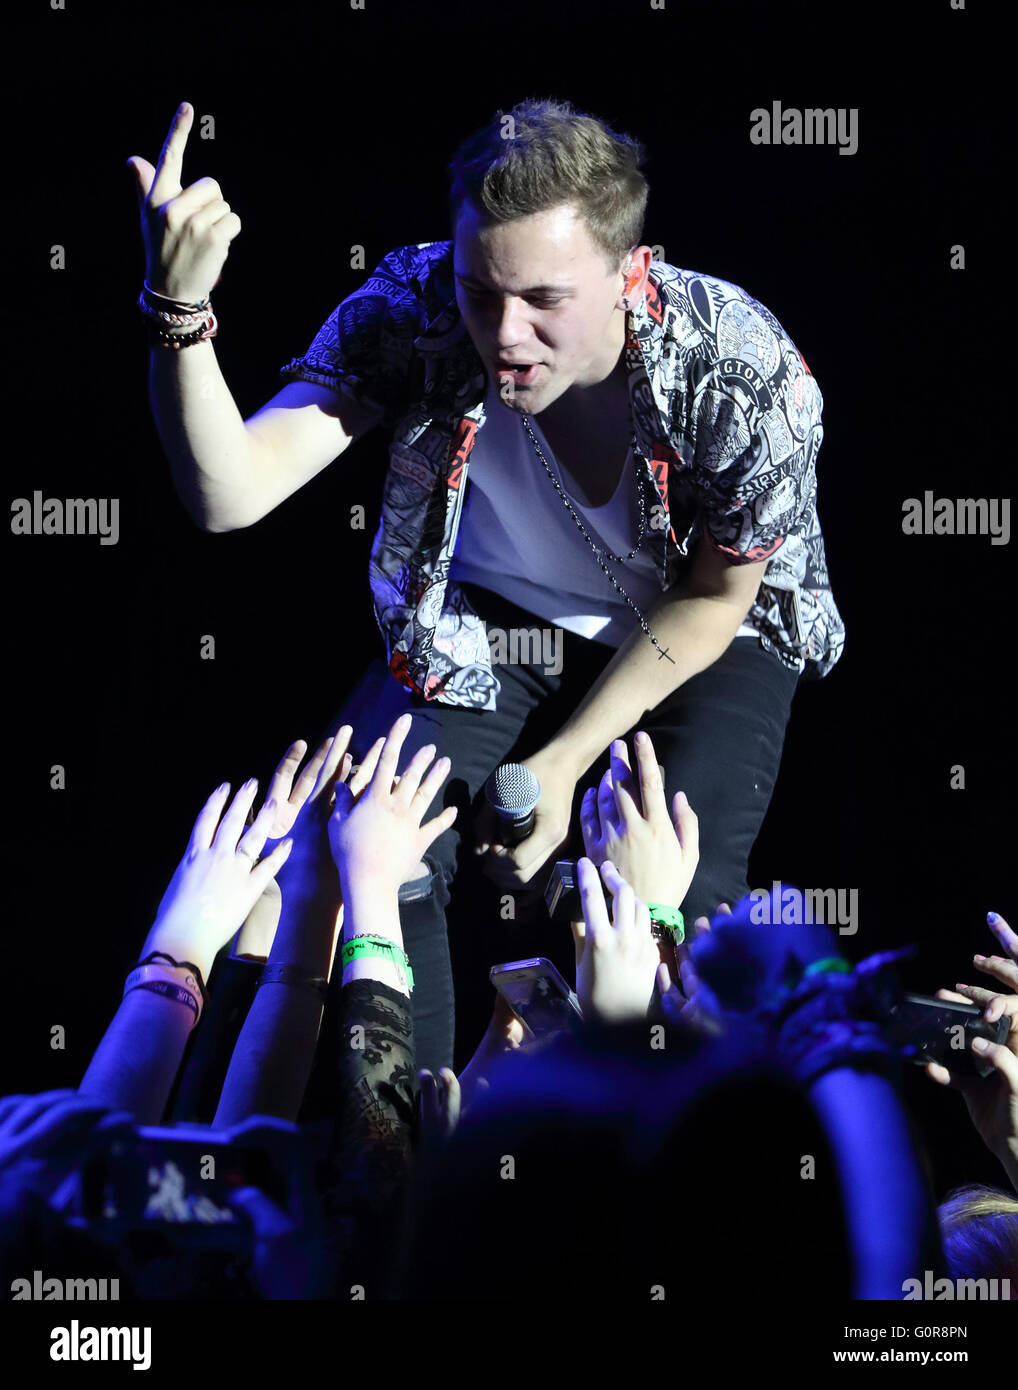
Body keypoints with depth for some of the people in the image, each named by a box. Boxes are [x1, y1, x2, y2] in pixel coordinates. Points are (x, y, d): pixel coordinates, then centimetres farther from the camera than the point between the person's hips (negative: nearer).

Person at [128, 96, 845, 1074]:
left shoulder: (747, 373, -31)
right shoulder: (409, 310, -28)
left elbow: (711, 600, -14)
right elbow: (229, 495, -35)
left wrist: (565, 760, -17)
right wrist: (177, 310, -51)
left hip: (695, 637, -1)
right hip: (492, 615, 2)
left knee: (669, 901, -25)